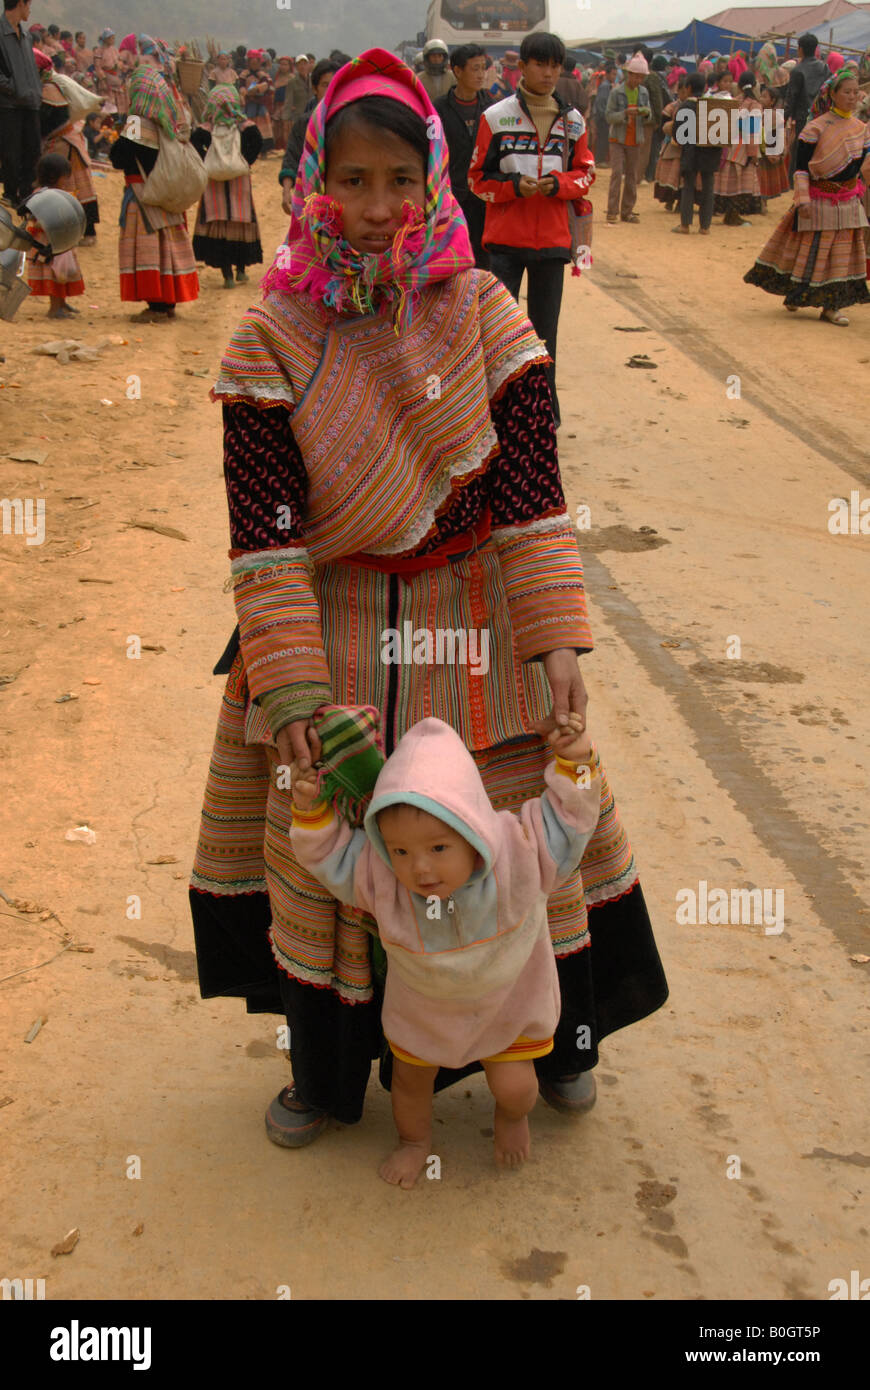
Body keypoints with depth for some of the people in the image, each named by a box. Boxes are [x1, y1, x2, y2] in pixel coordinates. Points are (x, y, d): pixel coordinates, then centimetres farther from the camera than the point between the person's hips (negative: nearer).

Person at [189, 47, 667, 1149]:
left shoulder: (482, 314, -5)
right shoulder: (272, 340, -9)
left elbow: (532, 490, -6)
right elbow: (264, 533, -13)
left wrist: (555, 638, -13)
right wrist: (291, 688, -19)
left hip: (476, 620, 1)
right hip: (332, 636, -1)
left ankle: (558, 1043, 38)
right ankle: (327, 1076, 33)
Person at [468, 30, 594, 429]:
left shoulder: (573, 121, 6)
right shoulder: (495, 117, -2)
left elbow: (586, 173, 10)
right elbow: (478, 177, 0)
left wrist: (558, 183, -10)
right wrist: (514, 187, -17)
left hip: (553, 236, 2)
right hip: (505, 236, -2)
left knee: (545, 325, 9)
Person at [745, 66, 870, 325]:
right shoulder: (816, 128, -11)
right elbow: (801, 167, -11)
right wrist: (803, 200, -18)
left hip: (847, 203, 5)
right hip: (819, 201, -5)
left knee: (842, 252, 6)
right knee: (810, 250, 1)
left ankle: (830, 306, 12)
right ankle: (794, 296, 19)